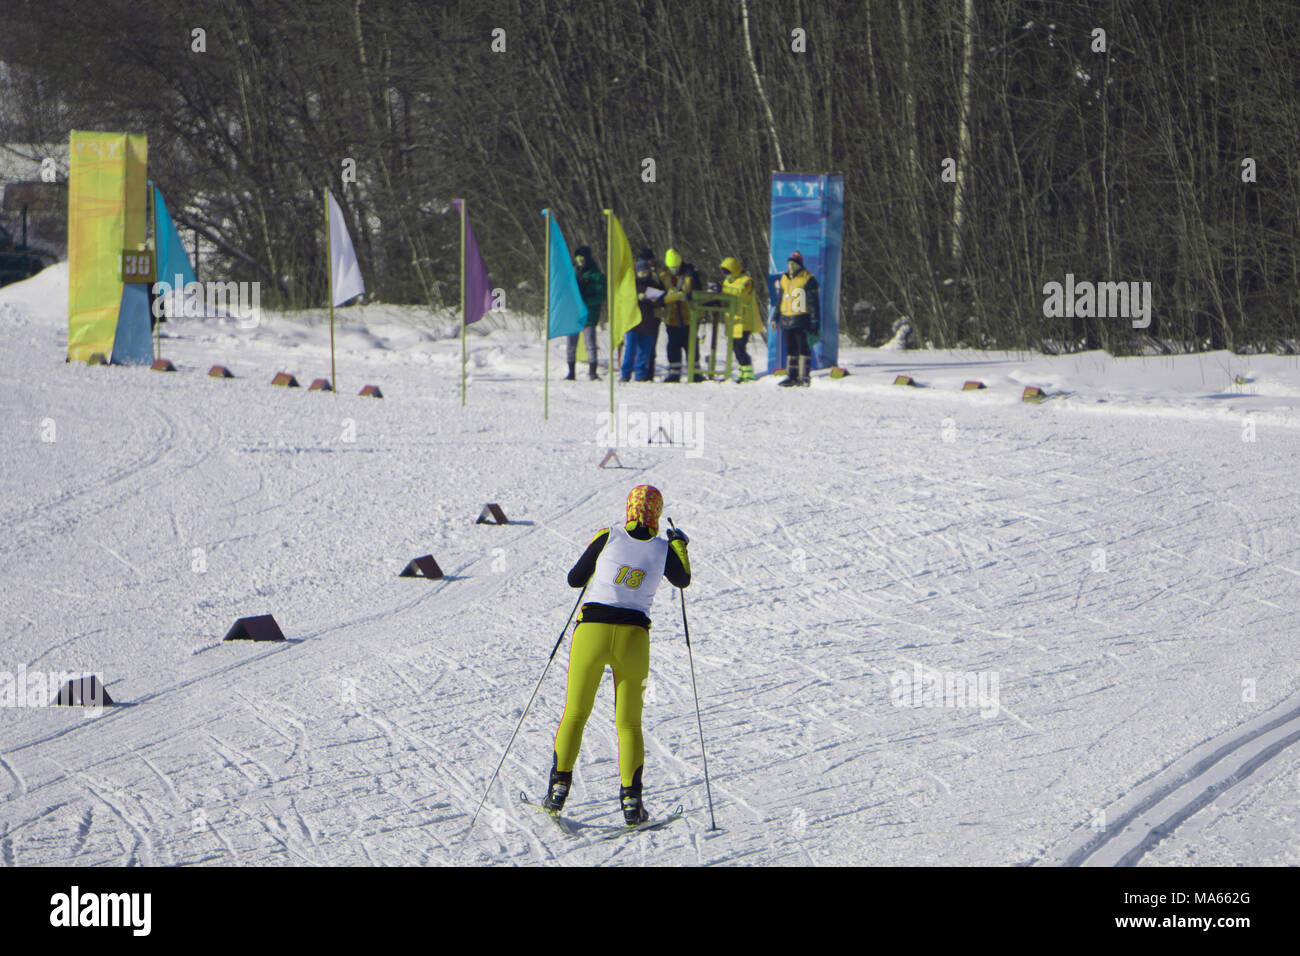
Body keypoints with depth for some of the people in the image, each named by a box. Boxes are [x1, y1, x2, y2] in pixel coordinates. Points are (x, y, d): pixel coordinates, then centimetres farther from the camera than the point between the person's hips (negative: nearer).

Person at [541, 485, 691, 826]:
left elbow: (575, 579, 6)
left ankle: (559, 787, 4)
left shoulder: (608, 538, -2)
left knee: (575, 714, 14)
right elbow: (683, 580, 21)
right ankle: (630, 800, 1)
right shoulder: (664, 549, 1)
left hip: (591, 631, -1)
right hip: (633, 637, 1)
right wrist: (679, 544, 36)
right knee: (629, 724, 12)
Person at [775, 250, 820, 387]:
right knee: (790, 349, 9)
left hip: (801, 320, -7)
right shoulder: (785, 279, 16)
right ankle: (791, 376, 14)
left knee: (803, 348, -5)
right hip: (787, 320, 7)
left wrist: (815, 321, -11)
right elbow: (780, 300, 23)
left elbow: (813, 302, -6)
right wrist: (775, 318, 20)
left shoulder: (807, 279, -4)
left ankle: (804, 377, -3)